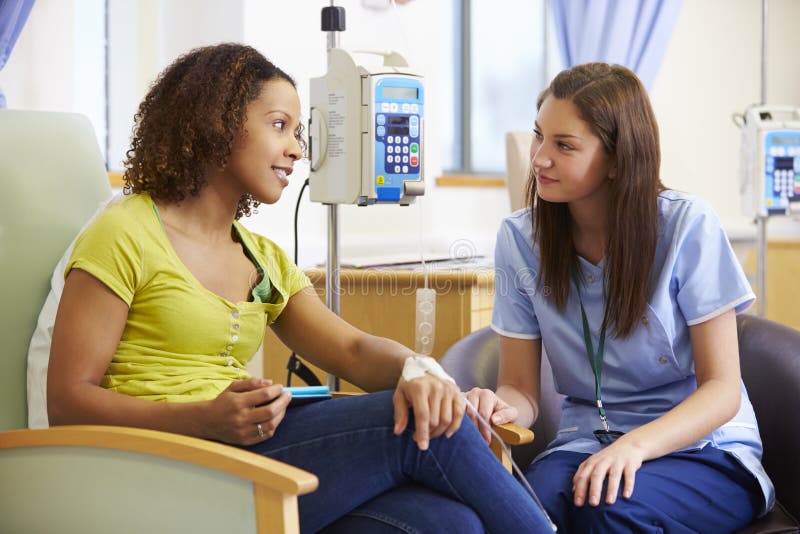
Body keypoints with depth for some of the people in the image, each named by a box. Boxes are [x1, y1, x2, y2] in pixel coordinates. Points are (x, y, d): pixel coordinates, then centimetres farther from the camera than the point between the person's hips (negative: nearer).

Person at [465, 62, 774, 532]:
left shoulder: (688, 226, -10)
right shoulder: (519, 239, 0)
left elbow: (722, 388, -9)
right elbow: (522, 388, 2)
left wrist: (638, 443, -27)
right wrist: (503, 410, -23)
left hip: (703, 448, -1)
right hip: (587, 440, 2)